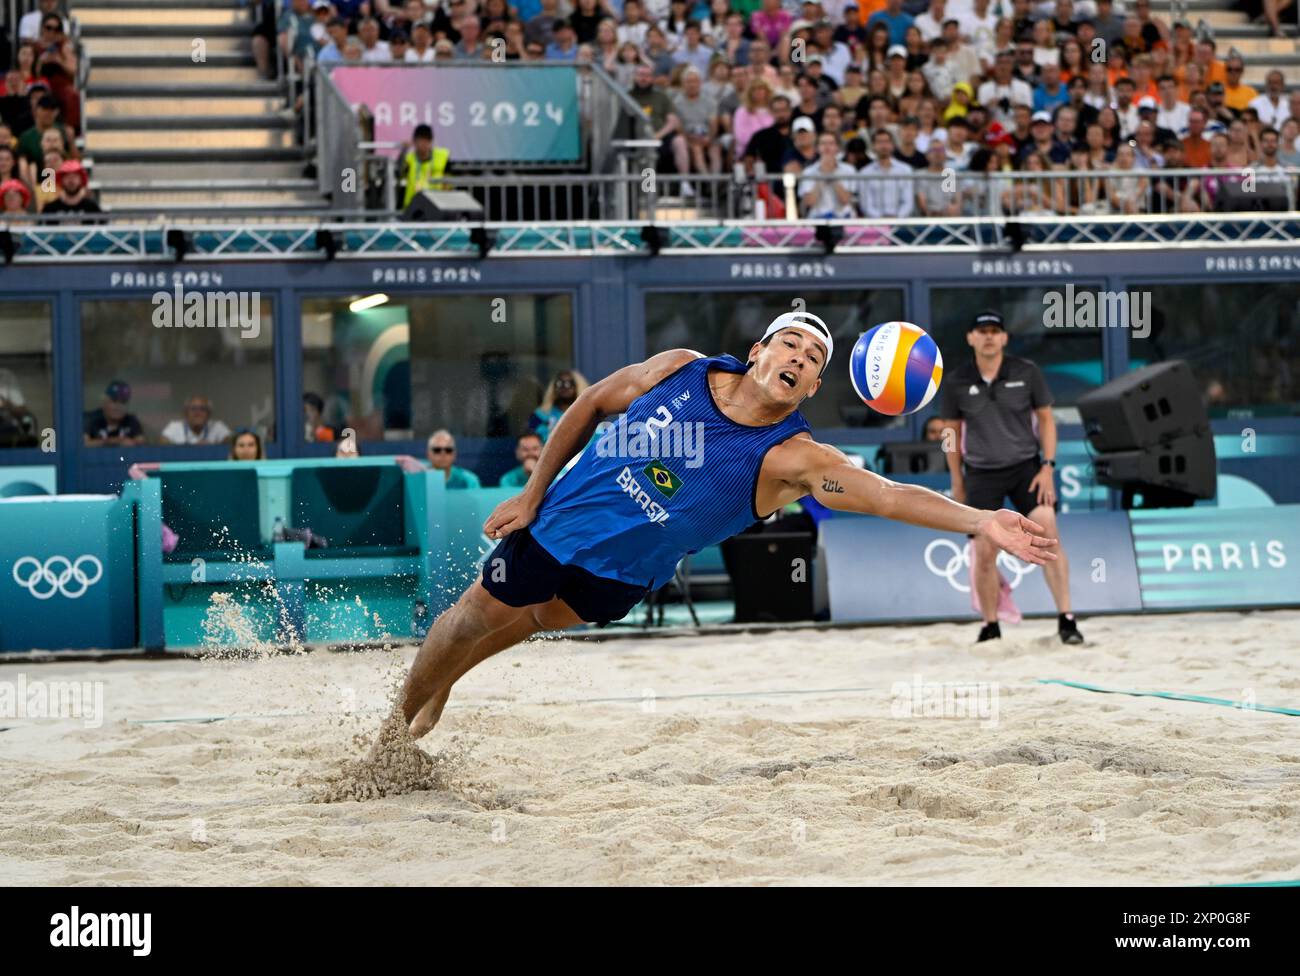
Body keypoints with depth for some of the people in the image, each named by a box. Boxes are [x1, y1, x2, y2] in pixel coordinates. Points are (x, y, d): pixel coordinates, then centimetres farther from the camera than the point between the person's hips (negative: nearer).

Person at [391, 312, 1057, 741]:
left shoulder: (792, 458, -25)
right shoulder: (681, 370, -16)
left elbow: (885, 494, -40)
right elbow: (590, 406, -1)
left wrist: (978, 522, -55)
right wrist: (532, 493, -2)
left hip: (623, 573, 0)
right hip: (559, 516, 1)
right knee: (478, 614, 10)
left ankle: (443, 683, 45)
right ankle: (400, 714, 36)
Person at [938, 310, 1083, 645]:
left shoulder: (1027, 373, -3)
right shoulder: (955, 383, -2)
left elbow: (1046, 418, 5)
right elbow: (952, 432, 9)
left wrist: (1047, 466, -4)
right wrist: (957, 482, 9)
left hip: (1026, 468, 0)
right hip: (982, 475, 0)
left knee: (1048, 536, -14)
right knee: (984, 552, -2)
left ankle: (1066, 620, -11)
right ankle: (990, 628, 13)